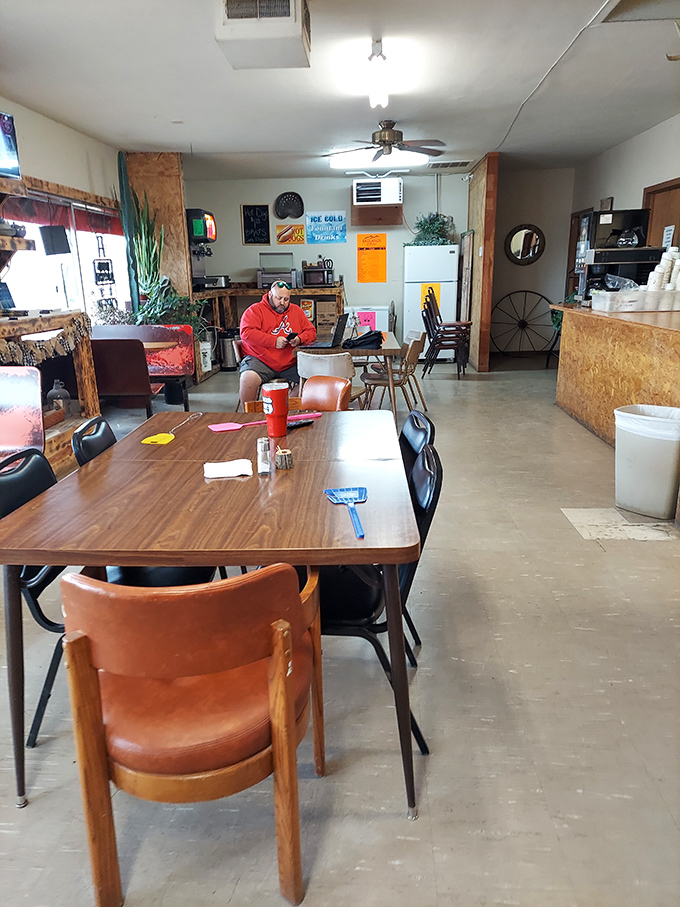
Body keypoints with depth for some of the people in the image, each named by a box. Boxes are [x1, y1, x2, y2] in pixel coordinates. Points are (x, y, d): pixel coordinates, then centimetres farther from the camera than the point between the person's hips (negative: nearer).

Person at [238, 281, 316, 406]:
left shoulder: (296, 311, 18)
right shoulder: (255, 310, 4)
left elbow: (311, 331, 20)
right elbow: (246, 333, -10)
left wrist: (300, 339, -4)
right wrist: (274, 341, -16)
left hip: (289, 364, 4)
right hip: (260, 361, -4)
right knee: (248, 378, -33)